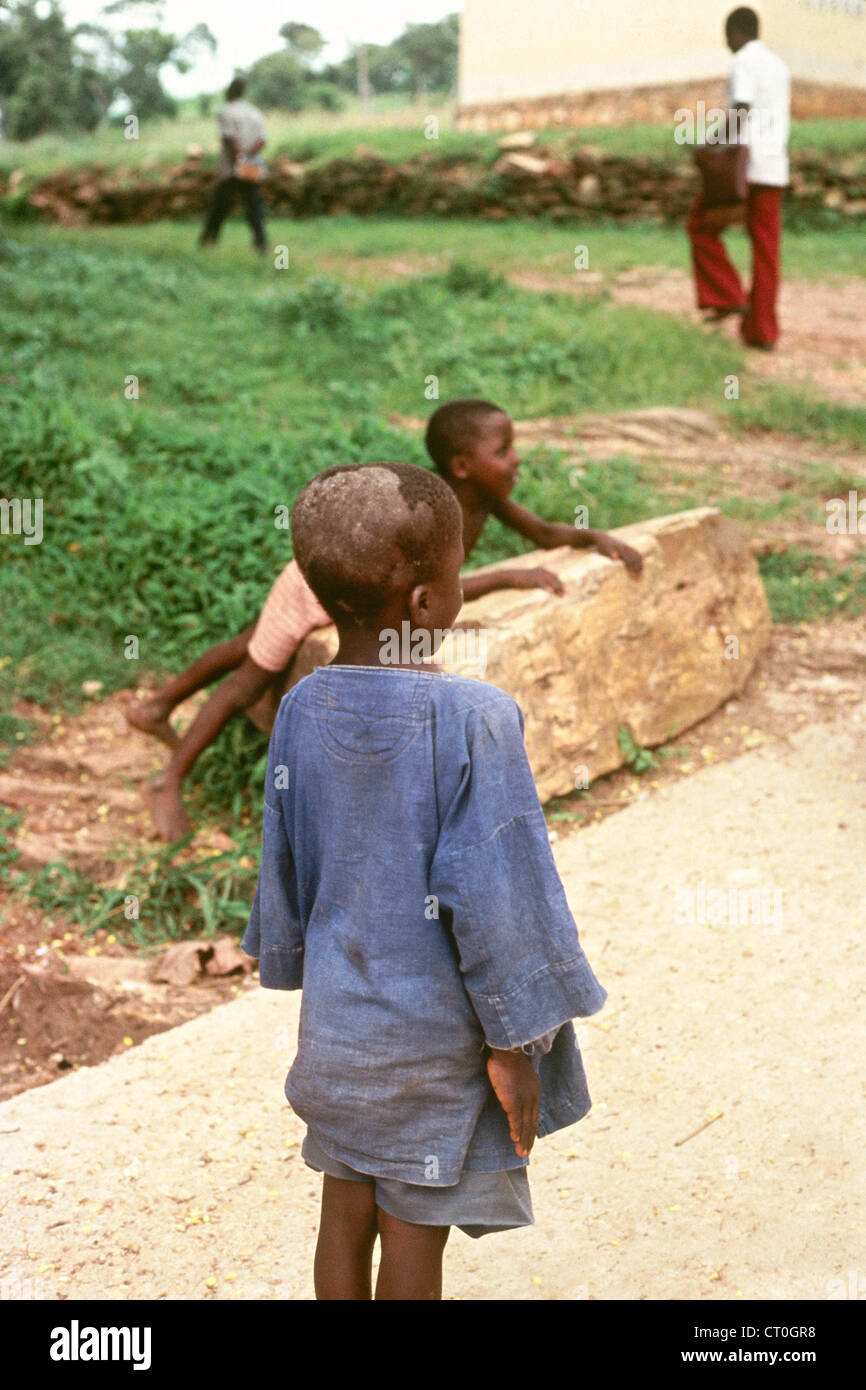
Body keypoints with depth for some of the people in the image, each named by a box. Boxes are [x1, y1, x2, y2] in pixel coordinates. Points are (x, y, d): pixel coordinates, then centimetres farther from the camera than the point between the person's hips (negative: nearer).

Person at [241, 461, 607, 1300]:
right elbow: (493, 892, -20)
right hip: (435, 1034, -5)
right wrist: (515, 1041, -10)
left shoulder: (301, 710, -6)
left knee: (345, 1213, 19)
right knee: (413, 1234, 10)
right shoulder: (475, 721, -23)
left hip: (336, 1020, 5)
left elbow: (282, 868, 5)